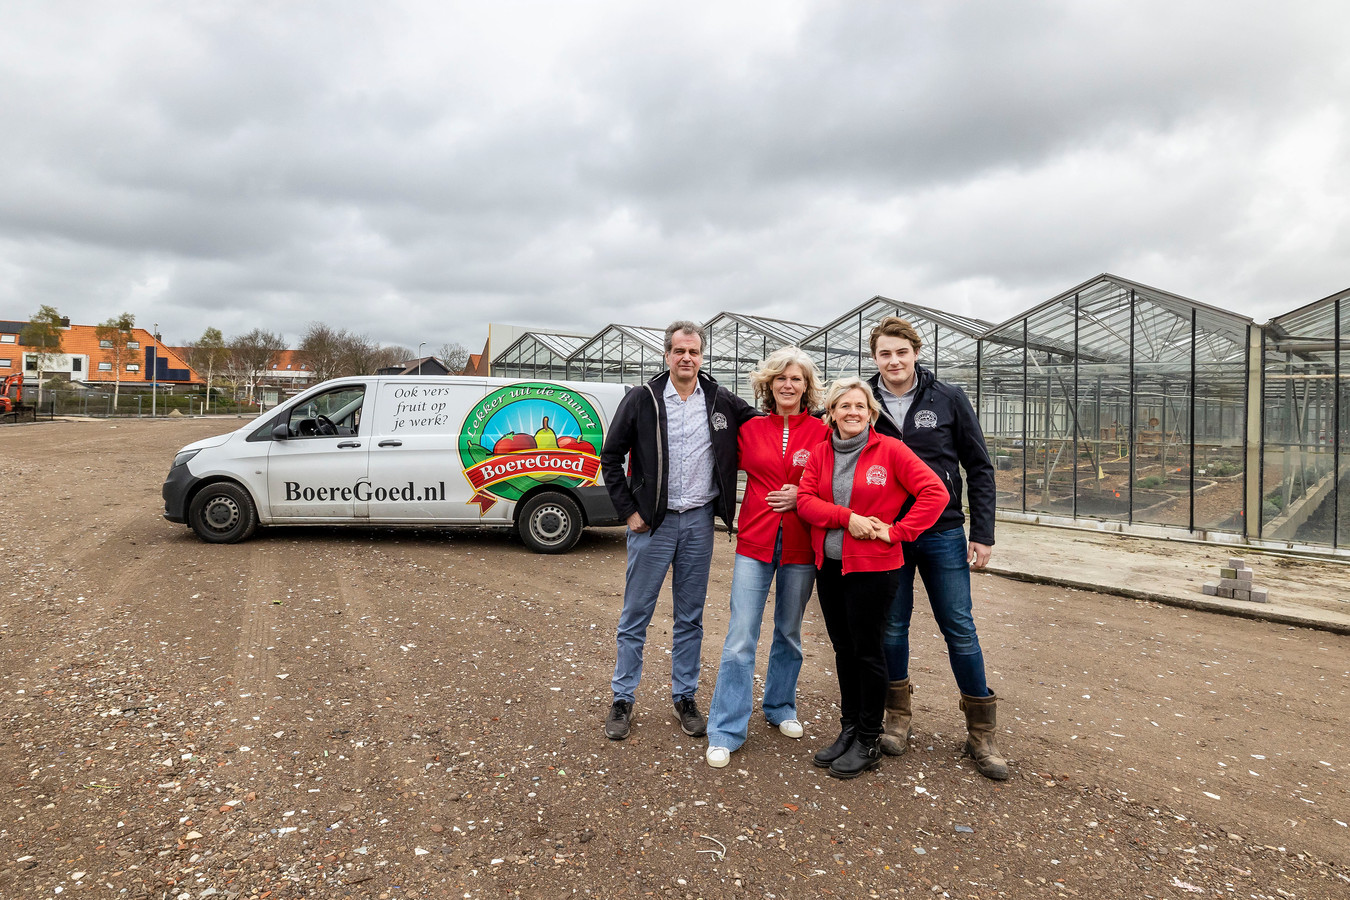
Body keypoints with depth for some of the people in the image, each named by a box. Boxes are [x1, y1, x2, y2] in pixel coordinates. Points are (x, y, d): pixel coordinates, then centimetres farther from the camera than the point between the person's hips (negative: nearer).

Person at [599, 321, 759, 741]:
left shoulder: (722, 401, 2)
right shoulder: (642, 399, -4)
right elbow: (611, 457, 0)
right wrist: (628, 510, -4)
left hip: (699, 521, 2)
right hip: (653, 522, -2)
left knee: (690, 617, 12)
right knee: (635, 615, 5)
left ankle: (685, 698, 26)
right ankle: (622, 699, 19)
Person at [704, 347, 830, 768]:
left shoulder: (822, 432, 0)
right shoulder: (750, 430, 3)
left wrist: (802, 494, -10)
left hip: (800, 548, 0)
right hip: (754, 543, 0)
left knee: (789, 634, 15)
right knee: (740, 639, -4)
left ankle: (780, 708, 36)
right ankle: (725, 732, 6)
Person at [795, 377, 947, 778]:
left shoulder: (889, 450, -7)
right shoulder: (821, 453, 6)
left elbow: (935, 492, -10)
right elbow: (805, 500, -2)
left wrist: (896, 531, -13)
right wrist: (848, 518, -16)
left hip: (872, 568, -5)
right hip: (828, 565, 5)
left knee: (866, 650, 2)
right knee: (843, 648, 14)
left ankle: (869, 741, 17)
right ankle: (849, 728, 28)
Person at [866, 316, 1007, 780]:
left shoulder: (948, 399, -1)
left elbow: (979, 468, 1)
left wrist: (983, 534, -3)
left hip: (943, 533, -1)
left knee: (960, 630, 3)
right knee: (892, 627, 9)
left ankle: (981, 734, 17)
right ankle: (898, 719, 26)